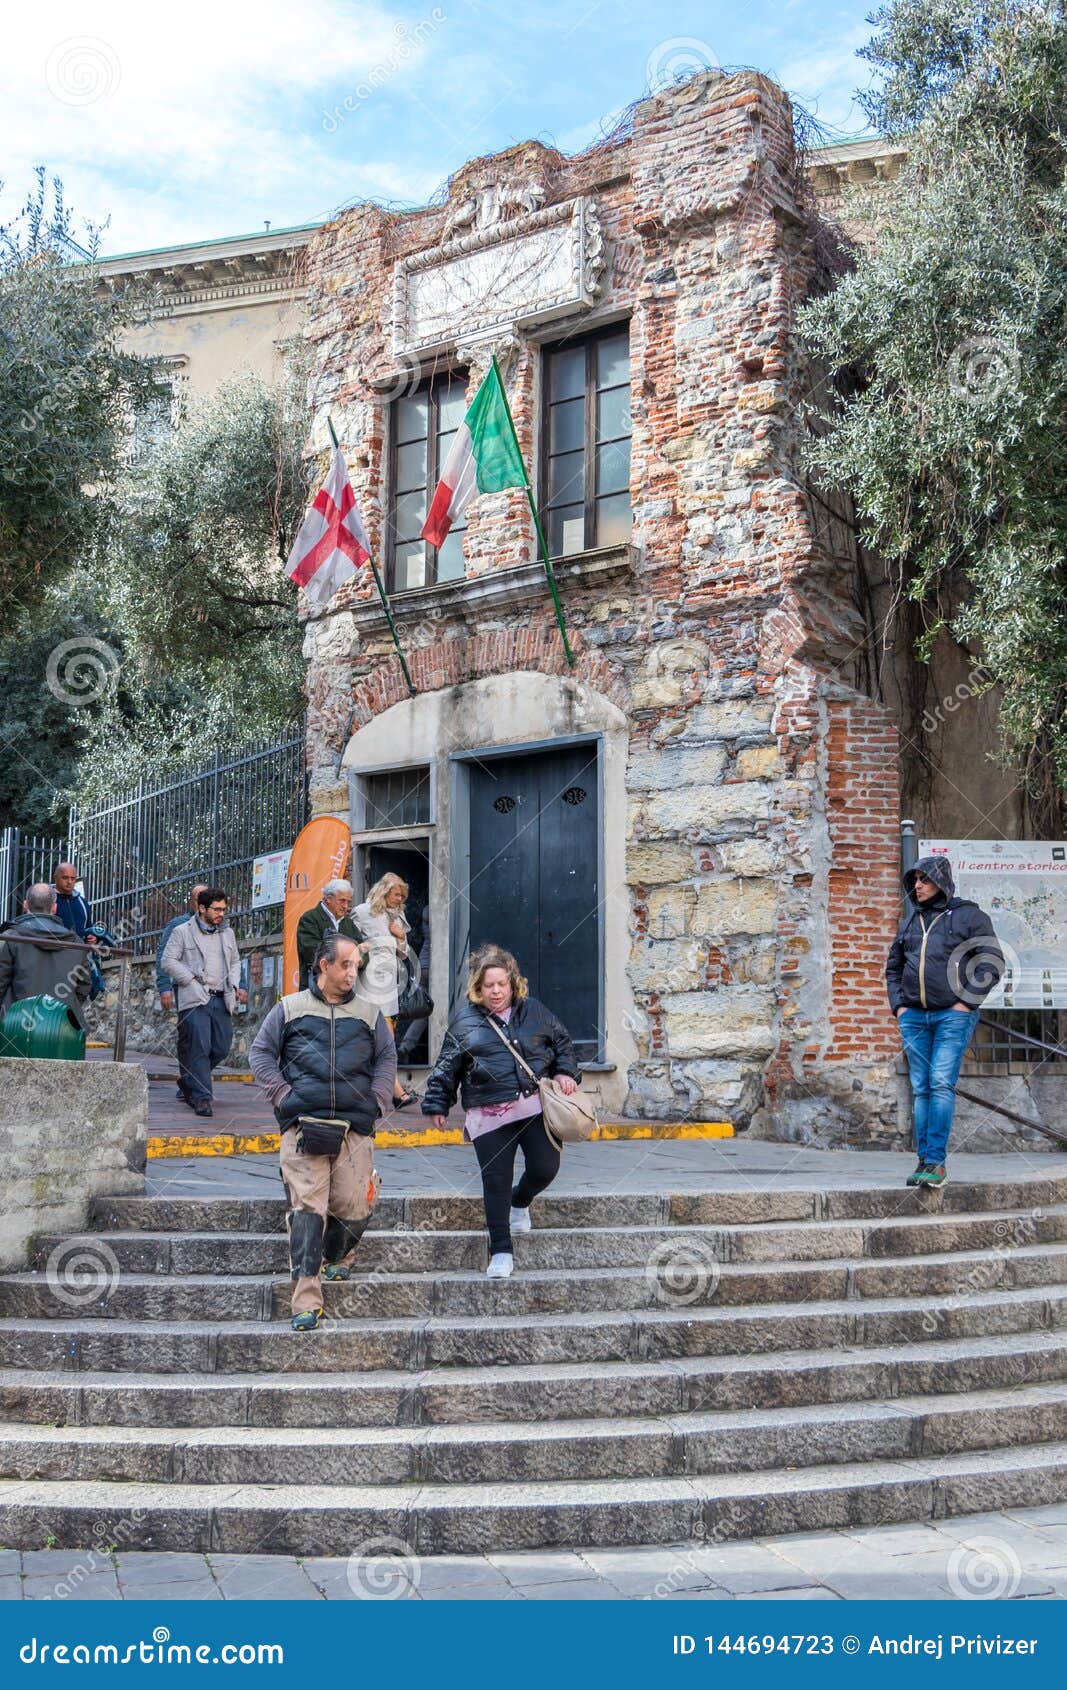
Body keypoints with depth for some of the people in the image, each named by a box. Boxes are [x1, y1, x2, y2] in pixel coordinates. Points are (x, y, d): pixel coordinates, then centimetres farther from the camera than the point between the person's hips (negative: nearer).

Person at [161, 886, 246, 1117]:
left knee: (222, 1048, 4)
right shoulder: (183, 932, 2)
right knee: (200, 1048, -10)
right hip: (195, 999, -5)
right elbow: (169, 961, -1)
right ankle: (202, 1098, -7)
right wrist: (192, 981, -7)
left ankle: (188, 1081, 26)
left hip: (221, 999, 5)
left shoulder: (228, 933, 18)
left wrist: (234, 985, 10)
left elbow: (235, 962, 27)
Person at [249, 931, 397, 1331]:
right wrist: (283, 1095, 0)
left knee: (355, 1207, -2)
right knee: (306, 1207, -11)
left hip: (355, 1127, 2)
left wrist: (377, 1101, 6)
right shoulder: (290, 1008, 9)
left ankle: (337, 1259, 31)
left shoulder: (368, 1013, 15)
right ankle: (306, 1301, -12)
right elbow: (260, 1053, 10)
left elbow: (386, 1058, 20)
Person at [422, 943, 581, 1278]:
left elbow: (562, 1042, 20)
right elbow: (447, 1068, 10)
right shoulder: (465, 1022, 5)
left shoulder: (534, 1011, 10)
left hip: (536, 1106, 2)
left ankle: (520, 1202, 34)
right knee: (496, 1181, -3)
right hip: (490, 1115, -2)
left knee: (544, 1168, -3)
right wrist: (437, 1104, 10)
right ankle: (500, 1251, 8)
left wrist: (565, 1072, 5)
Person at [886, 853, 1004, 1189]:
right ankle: (924, 1160, 9)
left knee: (942, 1084, -13)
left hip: (953, 1015, -5)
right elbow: (893, 967, 22)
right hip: (913, 1016, 5)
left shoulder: (968, 915, 0)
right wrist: (898, 1005, 9)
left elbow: (992, 962, -4)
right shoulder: (910, 921, 15)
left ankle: (936, 1161, -12)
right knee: (921, 1089, 5)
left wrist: (967, 1001, -10)